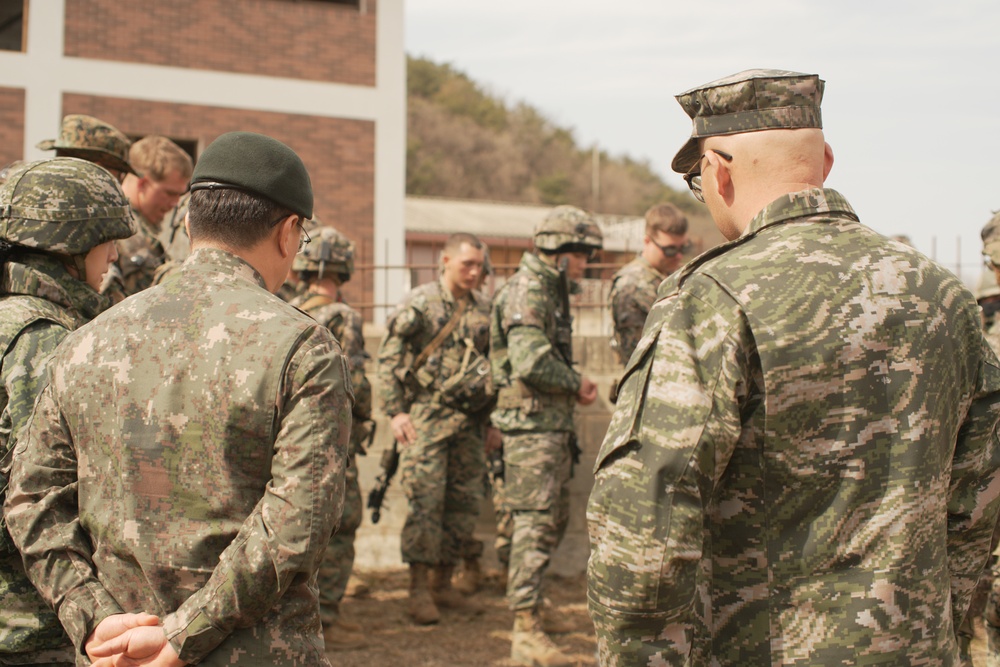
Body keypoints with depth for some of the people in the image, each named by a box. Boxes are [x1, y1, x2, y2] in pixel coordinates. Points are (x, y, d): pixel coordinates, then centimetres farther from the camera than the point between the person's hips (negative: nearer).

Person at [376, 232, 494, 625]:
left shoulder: (483, 311, 11)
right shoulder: (419, 303, -4)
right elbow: (388, 359, -5)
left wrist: (492, 415, 15)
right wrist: (395, 411, -12)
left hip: (470, 421, 6)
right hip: (426, 419, -5)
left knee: (464, 505, 8)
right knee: (425, 504, -6)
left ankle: (444, 585, 20)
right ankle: (419, 591, 2)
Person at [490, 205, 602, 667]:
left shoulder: (552, 291, 17)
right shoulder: (527, 291, -15)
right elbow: (531, 361, -27)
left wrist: (573, 387, 7)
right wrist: (576, 383, -13)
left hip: (553, 424, 10)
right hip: (531, 424, -10)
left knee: (555, 519, 18)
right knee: (535, 522, -10)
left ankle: (525, 597, 32)